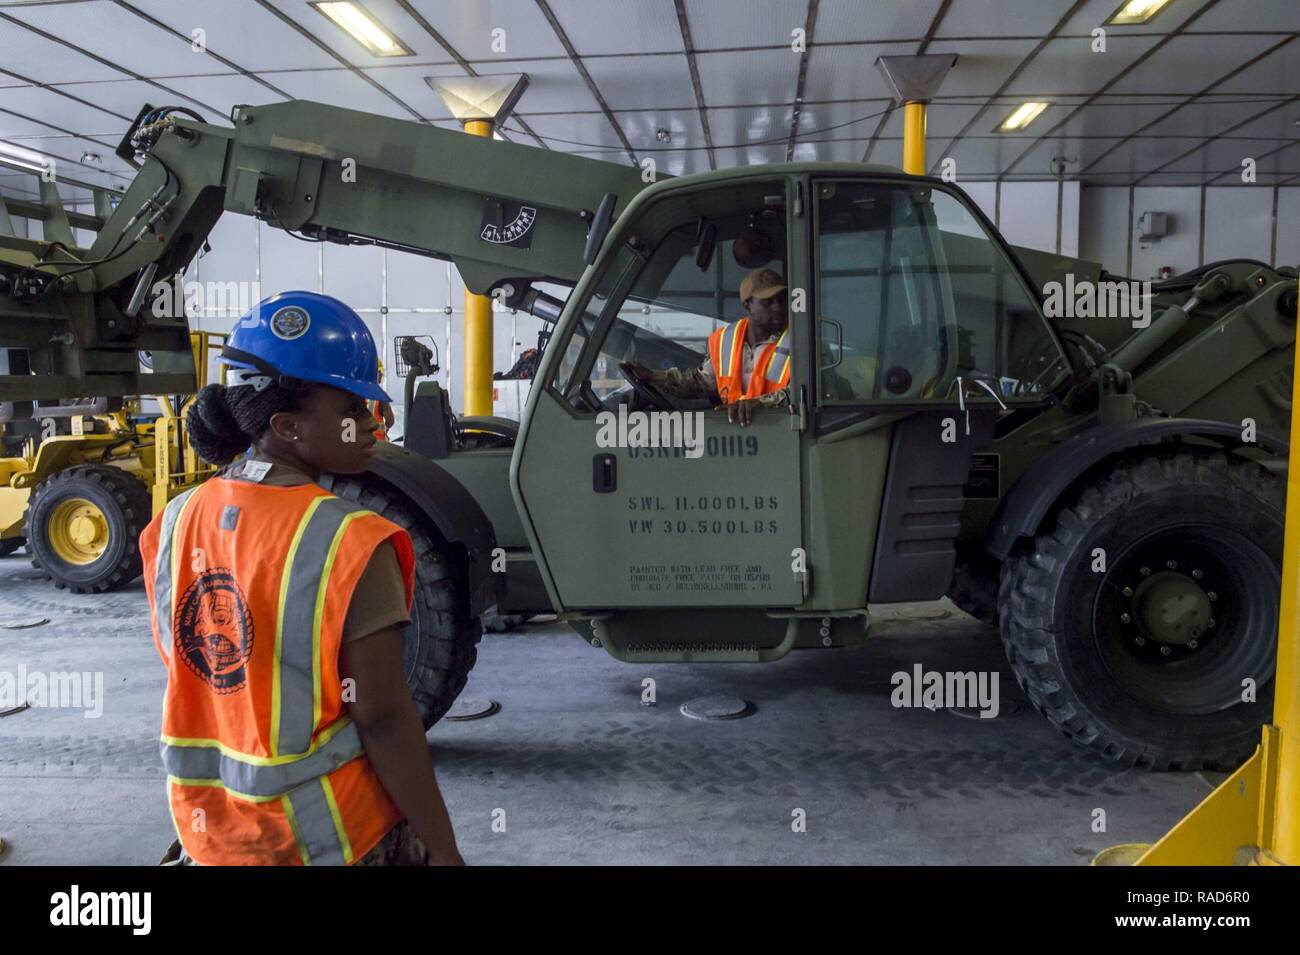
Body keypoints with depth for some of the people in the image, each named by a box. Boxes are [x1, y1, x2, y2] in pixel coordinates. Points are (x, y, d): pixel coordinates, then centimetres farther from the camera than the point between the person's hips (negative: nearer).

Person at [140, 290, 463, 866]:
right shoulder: (349, 547, -24)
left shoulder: (177, 523, -4)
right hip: (328, 839, -5)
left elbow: (193, 684, 5)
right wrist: (442, 851, -12)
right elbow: (383, 719, -22)